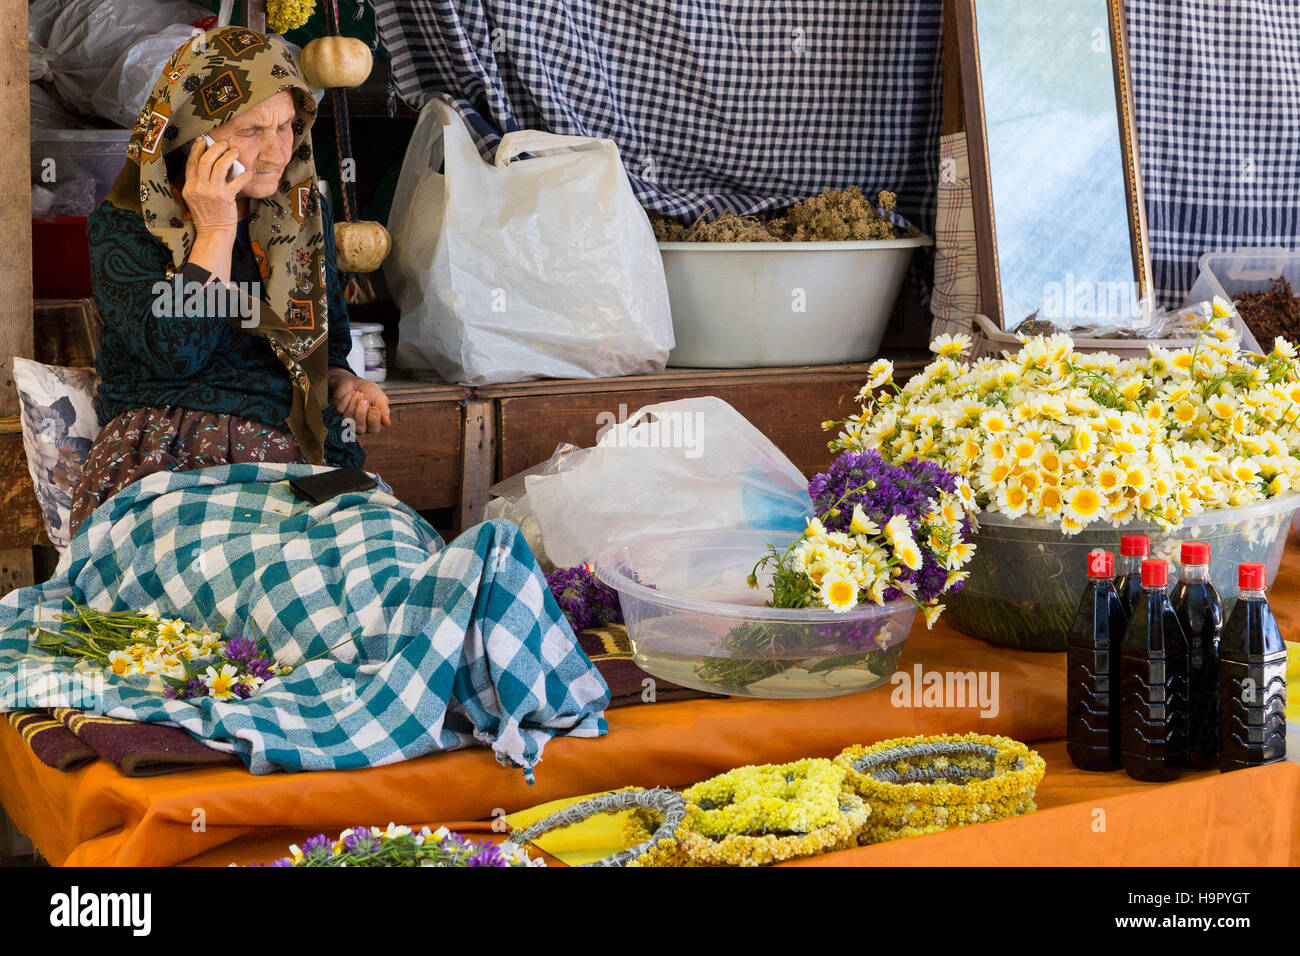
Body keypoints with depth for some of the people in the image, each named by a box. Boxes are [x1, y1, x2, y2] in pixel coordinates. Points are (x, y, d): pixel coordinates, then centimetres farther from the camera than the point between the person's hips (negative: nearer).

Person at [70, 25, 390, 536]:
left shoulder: (304, 211, 15)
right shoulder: (123, 225, 1)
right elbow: (175, 353, -13)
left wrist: (343, 384, 4)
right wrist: (215, 231, -13)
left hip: (293, 445, 4)